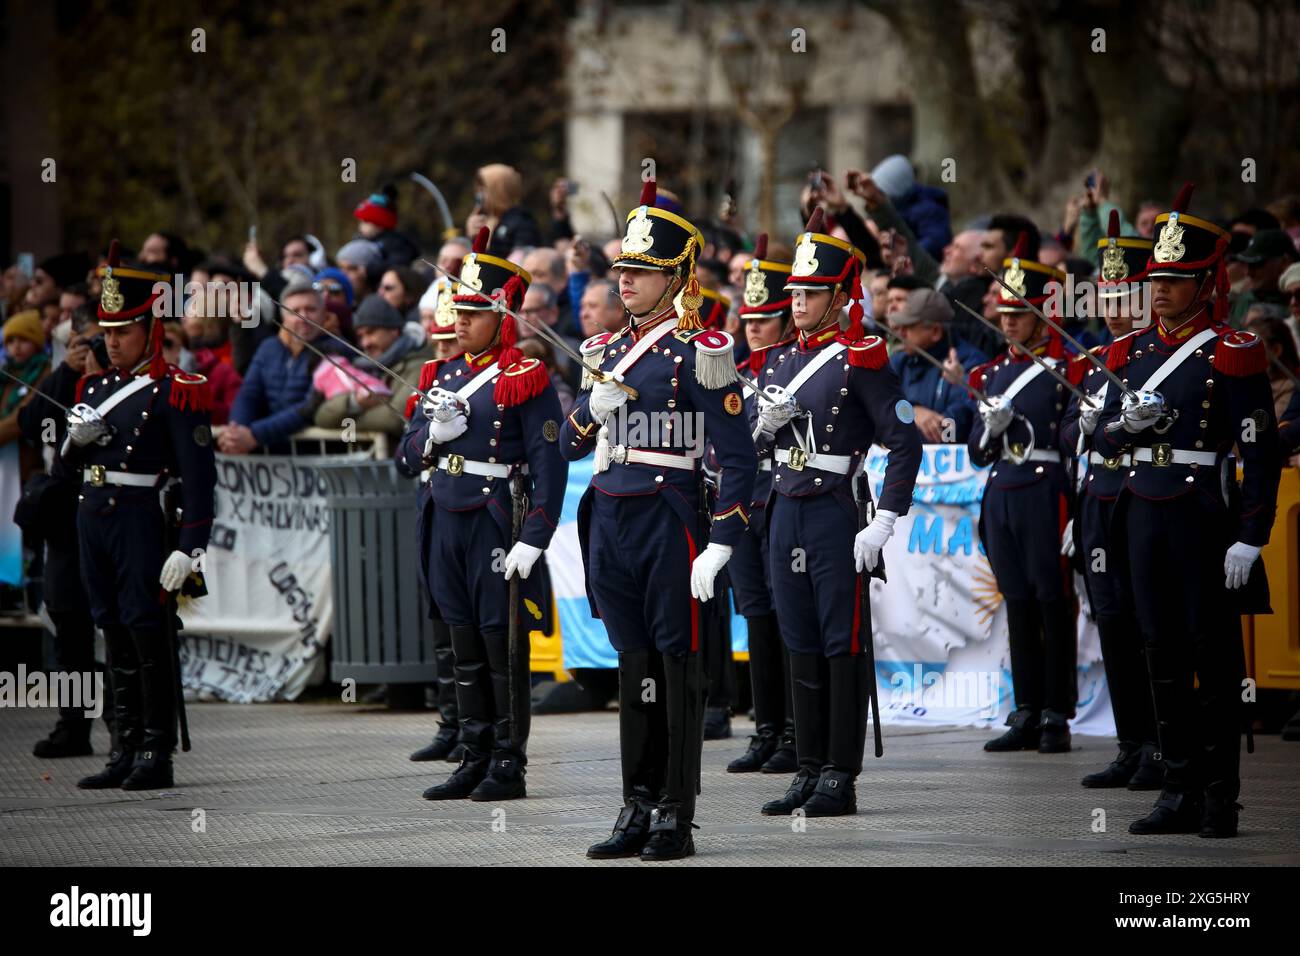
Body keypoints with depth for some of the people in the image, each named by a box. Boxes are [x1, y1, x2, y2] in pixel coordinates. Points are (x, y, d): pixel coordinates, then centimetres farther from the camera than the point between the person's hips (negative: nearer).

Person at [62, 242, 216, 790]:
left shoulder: (175, 391, -7)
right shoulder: (95, 387, 15)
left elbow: (198, 475, -12)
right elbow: (67, 467, 20)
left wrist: (189, 547, -19)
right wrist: (76, 441, -4)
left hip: (143, 519, -7)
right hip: (93, 518, 7)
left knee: (148, 634, -6)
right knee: (116, 638, 9)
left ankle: (158, 757, -2)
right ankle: (127, 753, 14)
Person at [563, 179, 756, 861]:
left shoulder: (699, 352, -7)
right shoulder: (606, 351, 13)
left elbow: (738, 458, -9)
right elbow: (571, 447, 17)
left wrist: (718, 548, -15)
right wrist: (594, 407, -5)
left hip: (669, 519, -6)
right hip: (609, 519, 6)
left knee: (676, 663, -1)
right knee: (633, 664, 10)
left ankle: (676, 818, 3)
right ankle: (637, 808, 14)